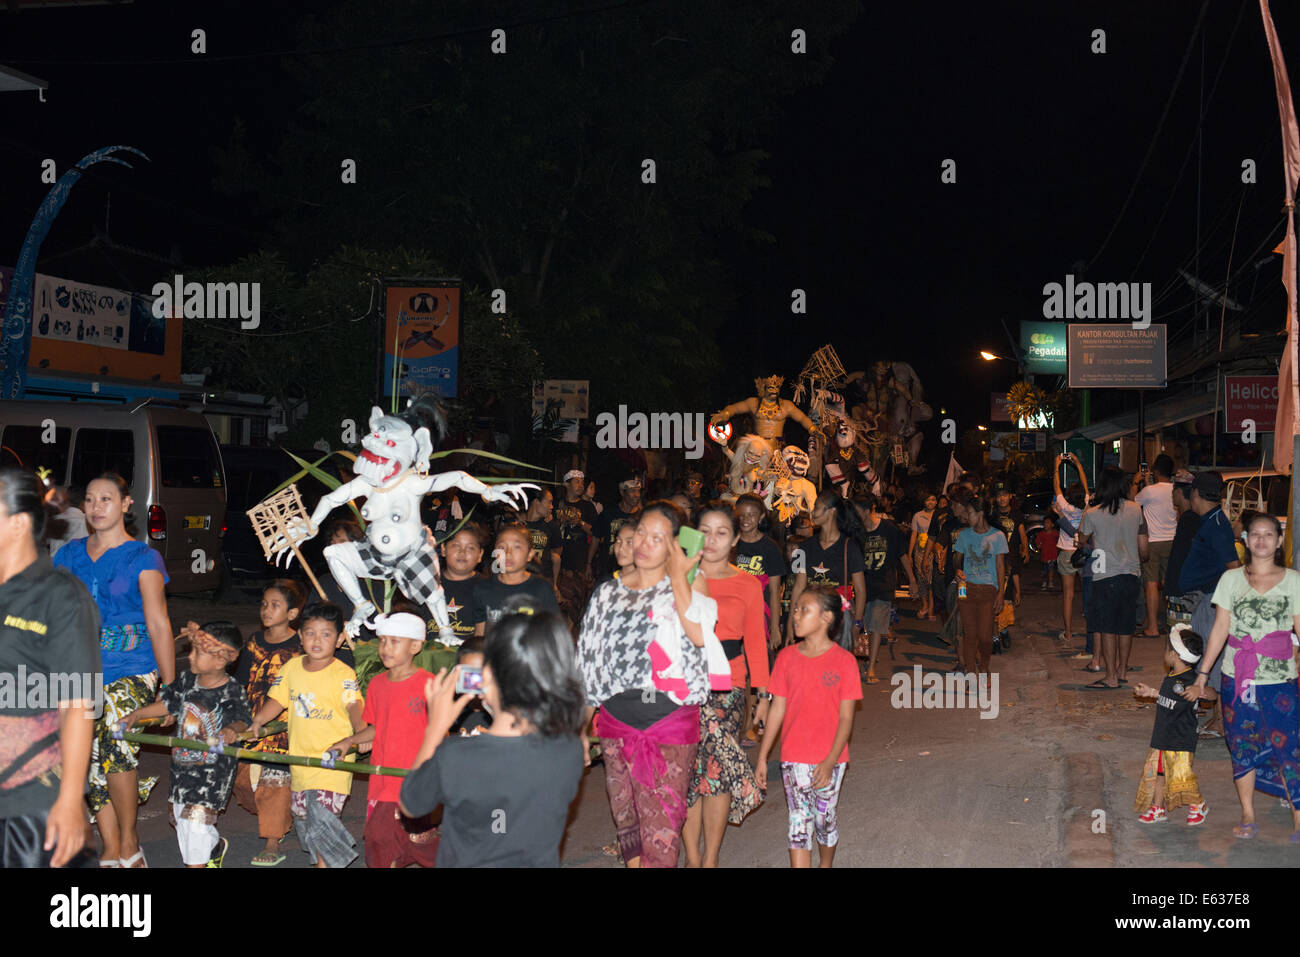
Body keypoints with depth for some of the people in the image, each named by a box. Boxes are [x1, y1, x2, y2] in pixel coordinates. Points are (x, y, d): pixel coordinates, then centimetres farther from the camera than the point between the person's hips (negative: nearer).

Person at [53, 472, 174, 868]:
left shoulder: (142, 558, 1)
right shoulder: (70, 554, 13)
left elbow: (158, 624, -1)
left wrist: (171, 687, -5)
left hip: (132, 672, -4)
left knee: (116, 744, -23)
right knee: (93, 761, -3)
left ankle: (129, 843, -5)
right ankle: (112, 853, 8)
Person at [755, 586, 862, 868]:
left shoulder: (844, 660, -8)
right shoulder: (787, 657, 0)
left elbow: (846, 717, -8)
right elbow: (777, 710, 5)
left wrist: (830, 761, -15)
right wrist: (762, 757, 5)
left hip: (830, 760, -1)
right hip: (794, 758, 2)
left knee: (824, 820, 13)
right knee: (799, 823, -1)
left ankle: (826, 865, 38)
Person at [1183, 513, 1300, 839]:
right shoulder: (1231, 579, 5)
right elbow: (1220, 629, 7)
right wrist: (1202, 675, 5)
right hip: (1236, 678, 2)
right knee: (1242, 749, 8)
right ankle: (1247, 816, 20)